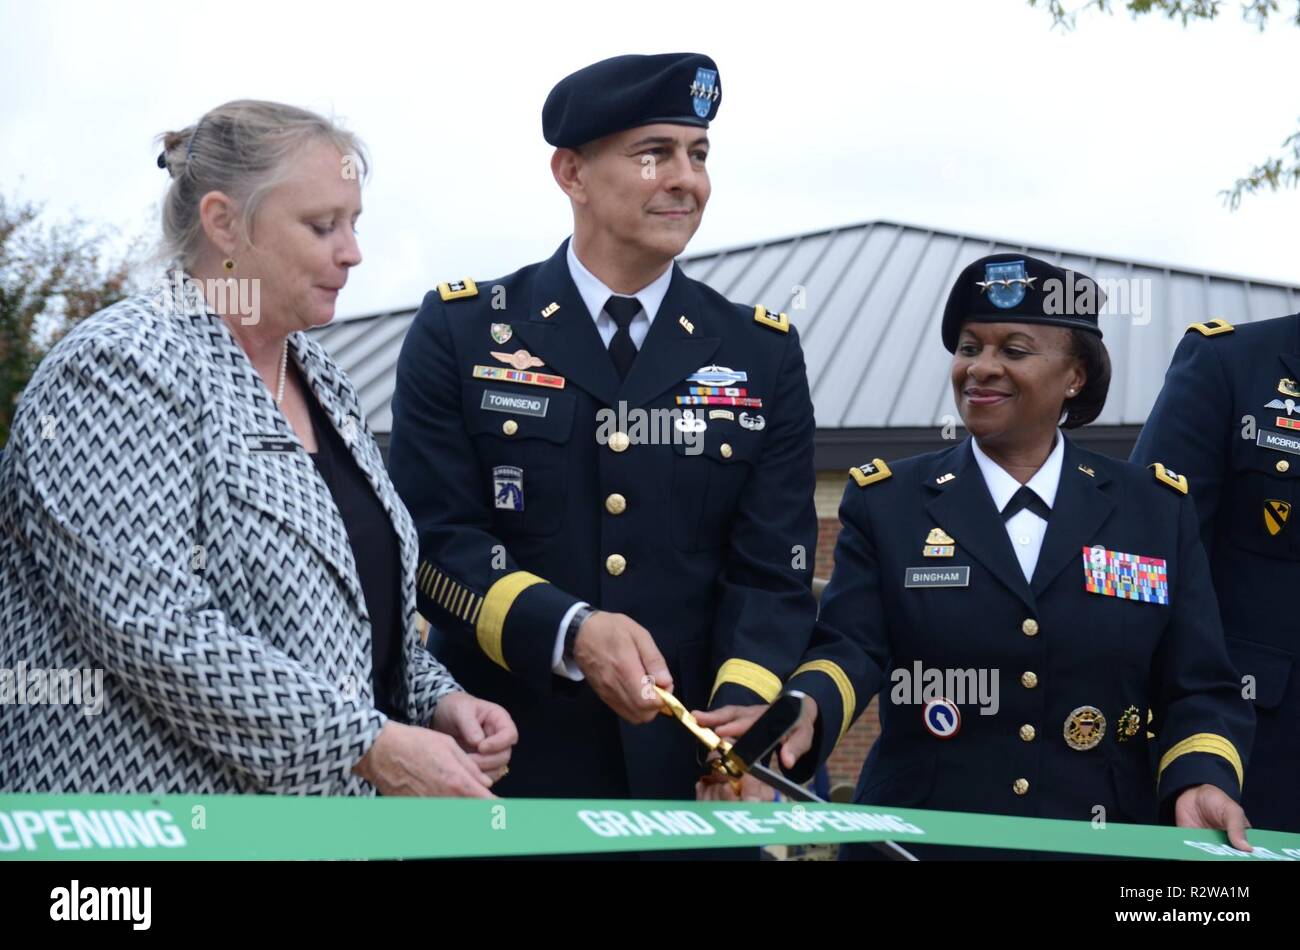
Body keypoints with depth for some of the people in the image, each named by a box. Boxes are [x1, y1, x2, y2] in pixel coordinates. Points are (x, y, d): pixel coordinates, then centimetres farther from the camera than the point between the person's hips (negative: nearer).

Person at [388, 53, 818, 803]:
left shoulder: (764, 355, 4)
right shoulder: (459, 332, -1)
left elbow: (774, 572, -1)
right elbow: (433, 536, -7)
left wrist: (741, 718, -18)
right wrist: (568, 631, -22)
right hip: (504, 762, -1)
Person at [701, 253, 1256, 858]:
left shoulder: (1158, 510, 5)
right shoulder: (885, 502, 3)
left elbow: (1198, 688, 2)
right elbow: (851, 647, -7)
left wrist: (1201, 781, -17)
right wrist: (800, 711, -28)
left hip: (1103, 837, 1)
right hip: (921, 833, 0)